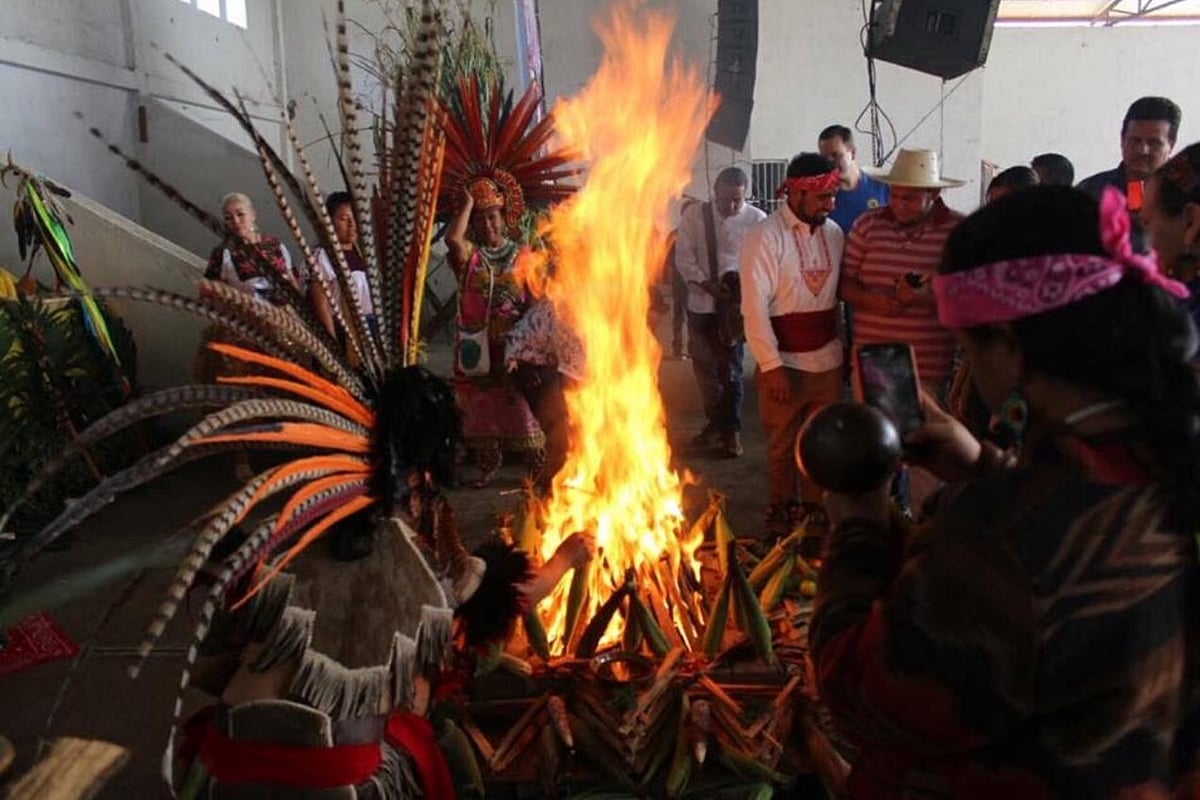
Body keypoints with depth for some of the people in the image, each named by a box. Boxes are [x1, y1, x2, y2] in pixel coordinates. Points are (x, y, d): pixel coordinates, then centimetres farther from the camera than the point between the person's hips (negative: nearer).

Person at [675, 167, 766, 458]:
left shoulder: (757, 220, -5)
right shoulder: (694, 214, 1)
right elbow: (683, 257, -2)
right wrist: (706, 283, -15)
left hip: (735, 304, -3)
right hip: (700, 303, 3)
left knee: (730, 368, 0)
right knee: (703, 366, 13)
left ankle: (732, 429, 13)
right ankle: (715, 422, 31)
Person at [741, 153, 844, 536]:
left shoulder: (834, 233, 6)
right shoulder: (765, 237, -11)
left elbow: (838, 292, 12)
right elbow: (754, 306, -14)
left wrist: (844, 347, 10)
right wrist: (772, 366, -16)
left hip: (828, 361, 5)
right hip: (784, 363, -5)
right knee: (782, 446, 8)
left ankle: (816, 515, 29)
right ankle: (781, 518, 25)